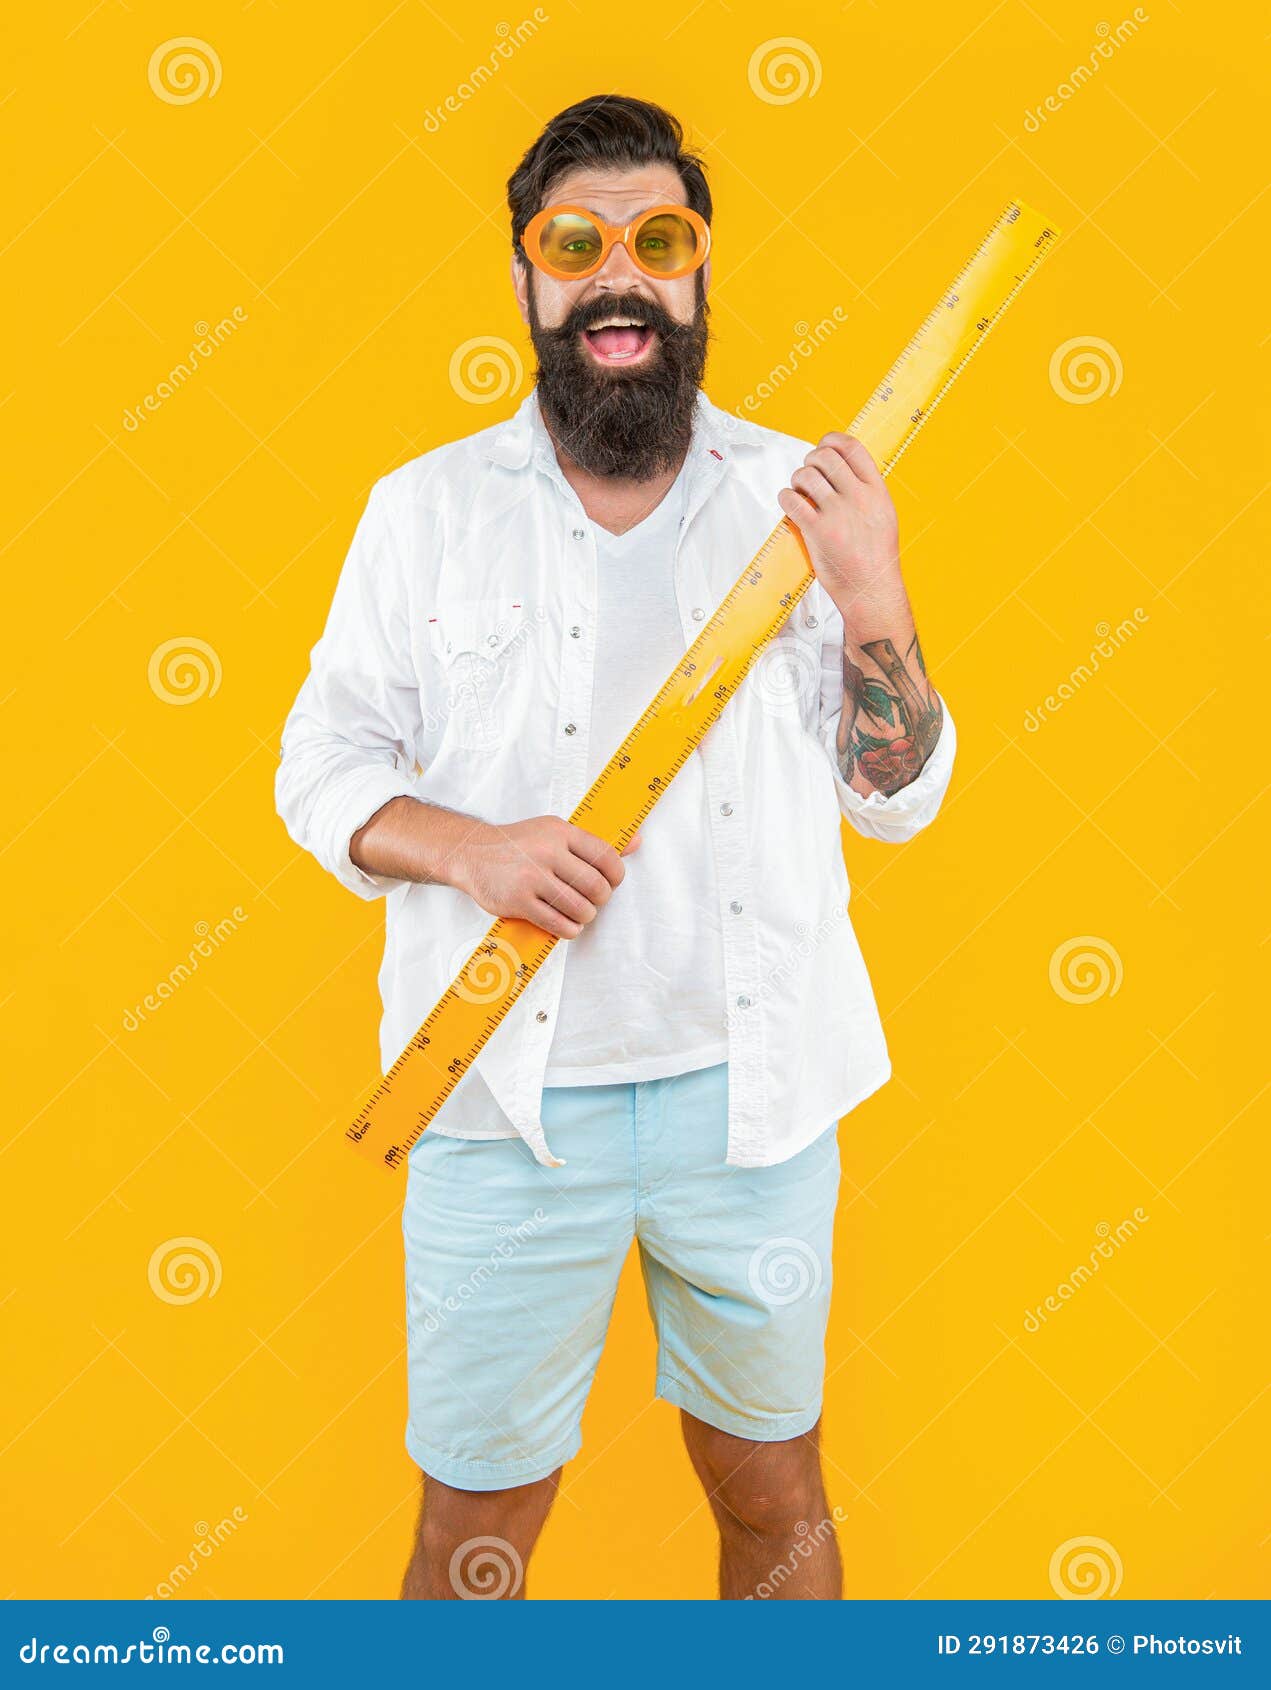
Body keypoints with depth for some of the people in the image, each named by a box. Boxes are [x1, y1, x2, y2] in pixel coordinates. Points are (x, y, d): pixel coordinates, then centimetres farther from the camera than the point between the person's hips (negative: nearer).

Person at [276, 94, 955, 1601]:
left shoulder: (798, 499, 3)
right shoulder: (425, 507, 2)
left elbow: (899, 797, 3)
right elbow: (321, 768, 3)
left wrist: (874, 604, -15)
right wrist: (470, 848, -16)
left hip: (752, 1096, 2)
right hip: (508, 1103, -1)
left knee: (776, 1498, 19)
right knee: (474, 1529, 13)